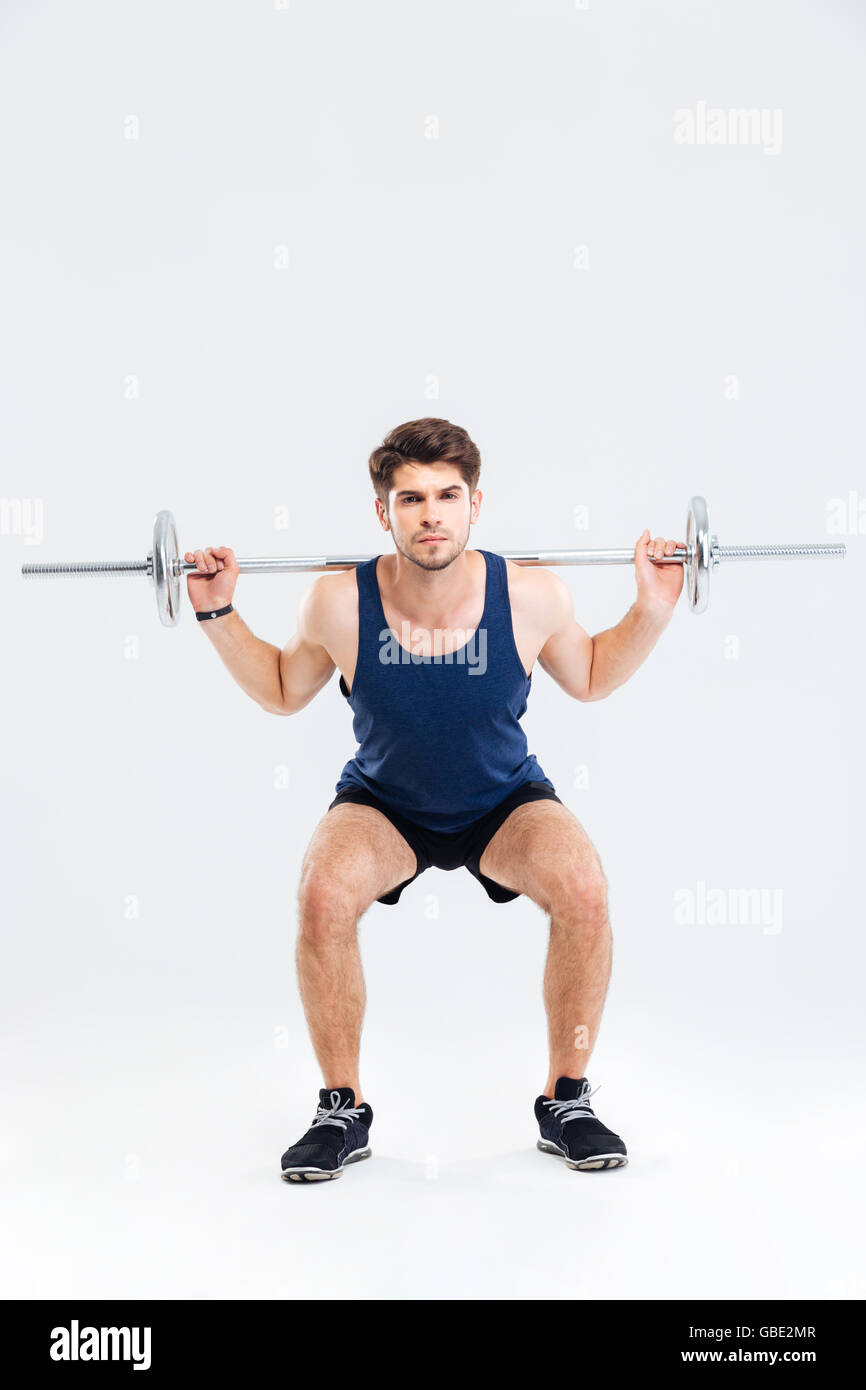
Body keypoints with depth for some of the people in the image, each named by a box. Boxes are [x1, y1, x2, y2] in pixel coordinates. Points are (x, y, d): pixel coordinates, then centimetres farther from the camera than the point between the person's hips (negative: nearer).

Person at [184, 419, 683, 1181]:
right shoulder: (340, 604, -23)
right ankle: (343, 1110, -10)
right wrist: (219, 614, -13)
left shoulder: (531, 595, -22)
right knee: (322, 893, -31)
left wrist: (653, 608, -13)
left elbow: (590, 678, 0)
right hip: (383, 803, 0)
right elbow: (282, 692, -1)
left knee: (585, 890, -28)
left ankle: (566, 1101, -7)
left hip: (506, 801, 0)